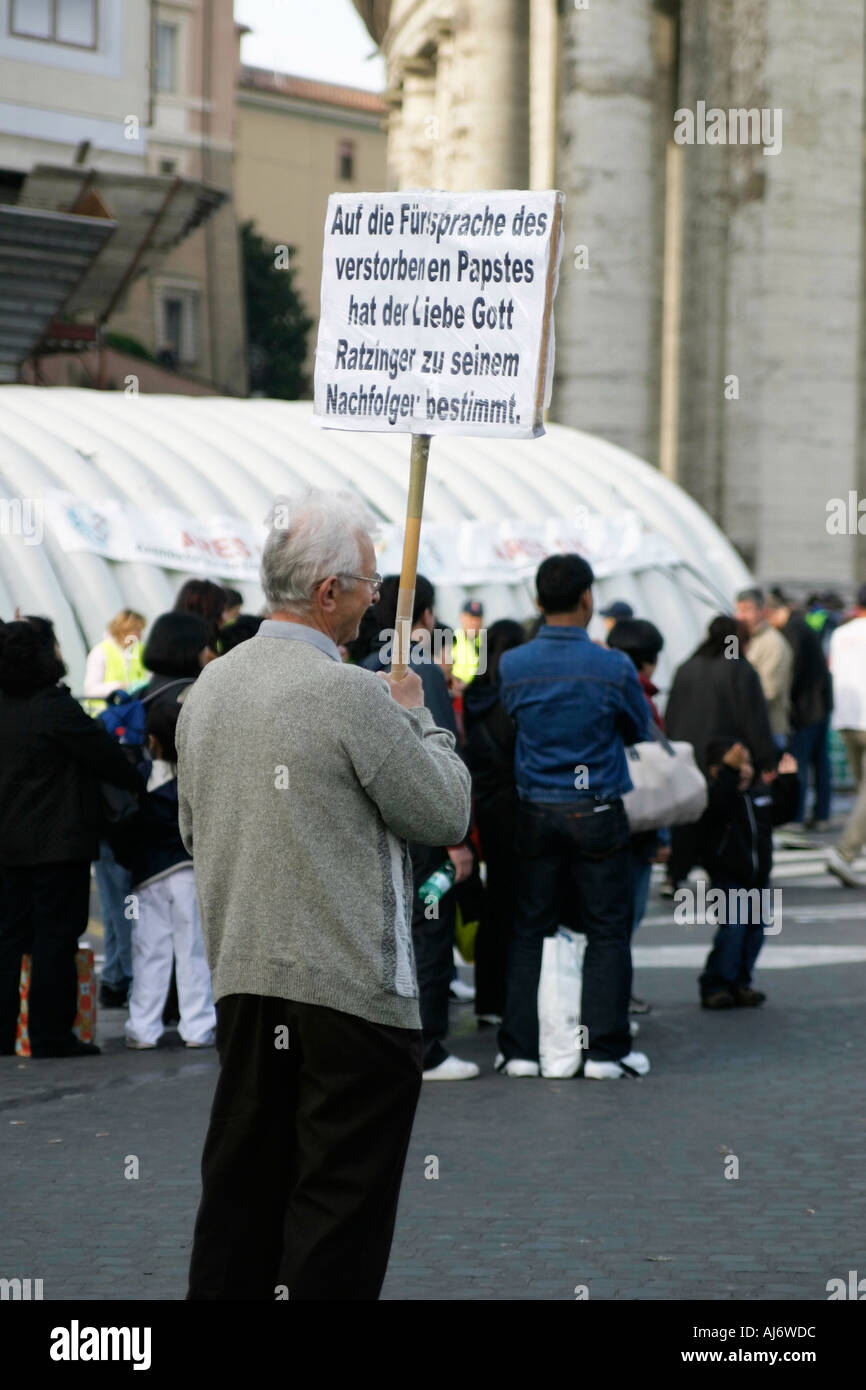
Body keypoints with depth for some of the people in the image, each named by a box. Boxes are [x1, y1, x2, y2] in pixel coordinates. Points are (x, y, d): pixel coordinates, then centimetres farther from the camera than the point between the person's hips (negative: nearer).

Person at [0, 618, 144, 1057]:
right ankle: (51, 1034, 0)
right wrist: (138, 784, 6)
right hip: (60, 841, -7)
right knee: (56, 935, -2)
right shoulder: (56, 708, -17)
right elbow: (105, 755, -10)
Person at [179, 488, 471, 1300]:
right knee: (341, 1202, 0)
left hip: (240, 978, 7)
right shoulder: (351, 695, -15)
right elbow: (445, 812, -8)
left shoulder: (207, 689, 8)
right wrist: (418, 718, 7)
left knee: (239, 1190, 14)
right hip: (348, 986, -7)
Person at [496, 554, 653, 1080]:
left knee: (531, 931, 9)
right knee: (607, 931, 5)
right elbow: (640, 730, 5)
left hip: (536, 814, 3)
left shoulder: (512, 666, -4)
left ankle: (520, 1048, 9)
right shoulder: (613, 667, -11)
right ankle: (605, 1049, 4)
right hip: (597, 811, -3)